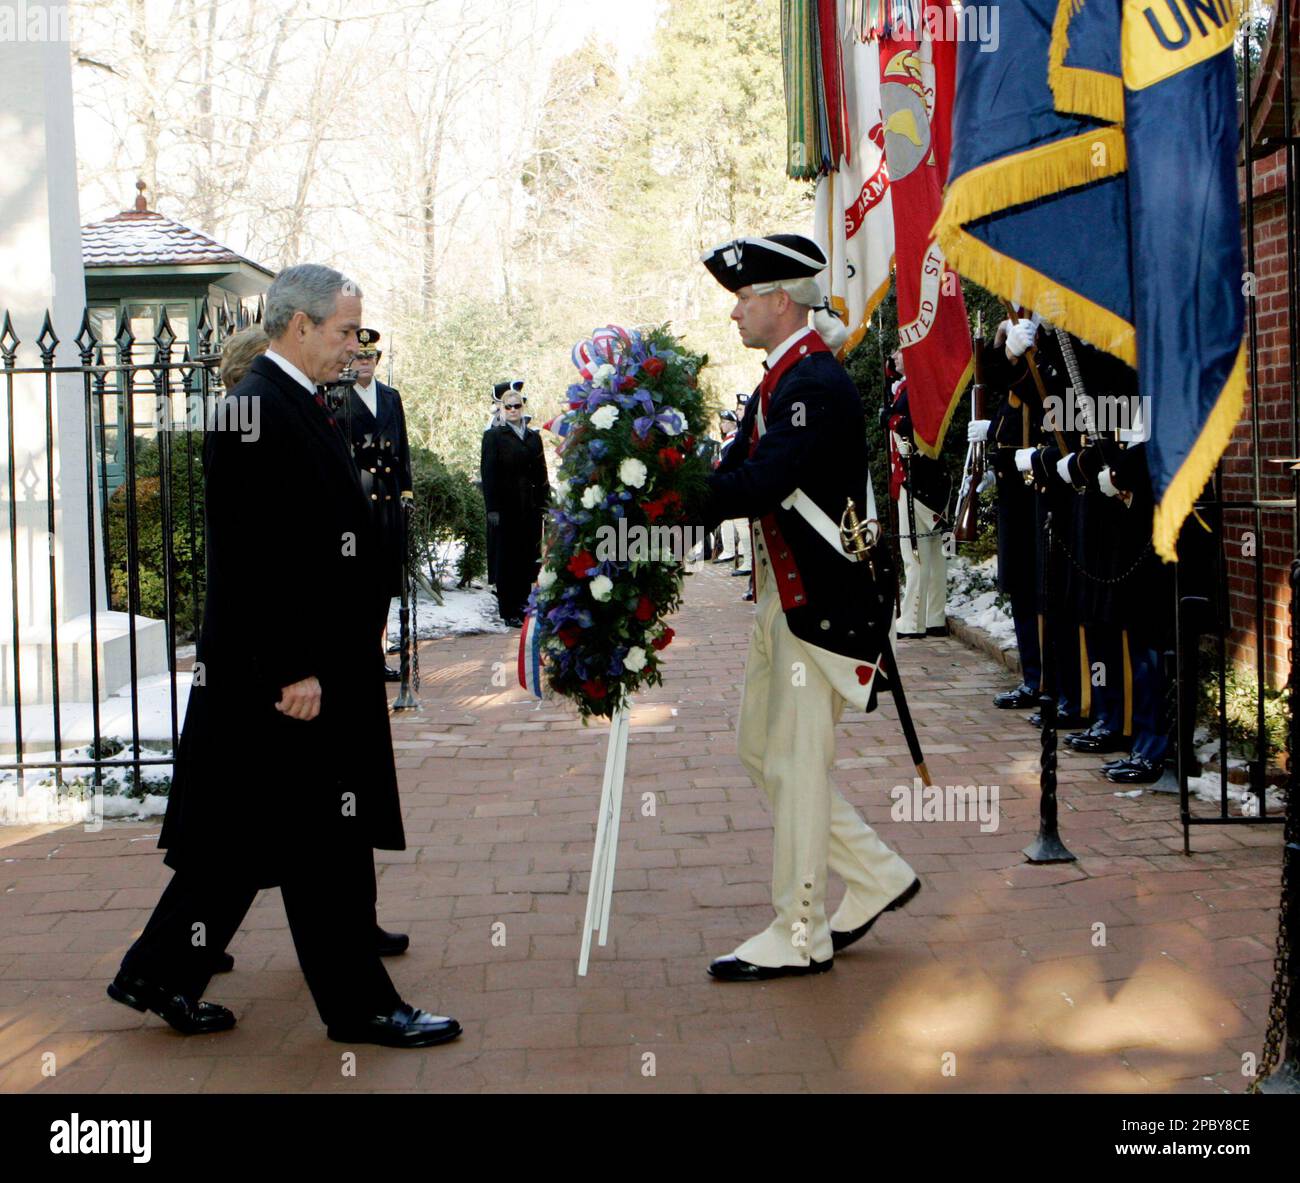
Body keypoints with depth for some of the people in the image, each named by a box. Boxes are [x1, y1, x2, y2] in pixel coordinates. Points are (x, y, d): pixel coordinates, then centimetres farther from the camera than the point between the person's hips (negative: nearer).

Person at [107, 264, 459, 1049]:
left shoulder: (297, 408, 14)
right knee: (324, 842, 0)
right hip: (290, 668, -10)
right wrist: (294, 668, -22)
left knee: (240, 840, 16)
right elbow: (260, 557, -22)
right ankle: (359, 1006, 11)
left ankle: (160, 974, 27)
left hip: (317, 660, 10)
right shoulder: (258, 414, -18)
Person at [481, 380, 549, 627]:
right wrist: (492, 508, -12)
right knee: (506, 560, 0)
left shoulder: (533, 437, 14)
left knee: (529, 559, 4)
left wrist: (544, 503, 6)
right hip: (506, 507, -4)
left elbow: (541, 474, 14)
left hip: (530, 507, 4)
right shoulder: (493, 436, 1)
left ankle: (524, 605, 13)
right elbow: (488, 473, -5)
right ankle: (509, 612, 4)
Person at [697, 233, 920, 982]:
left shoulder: (817, 386, -18)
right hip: (785, 600, 10)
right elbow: (738, 468, 7)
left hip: (820, 603, -10)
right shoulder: (781, 382, 14)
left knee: (795, 763, -2)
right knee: (762, 749, 16)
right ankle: (877, 876, 26)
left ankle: (799, 936, 11)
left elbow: (757, 485, -30)